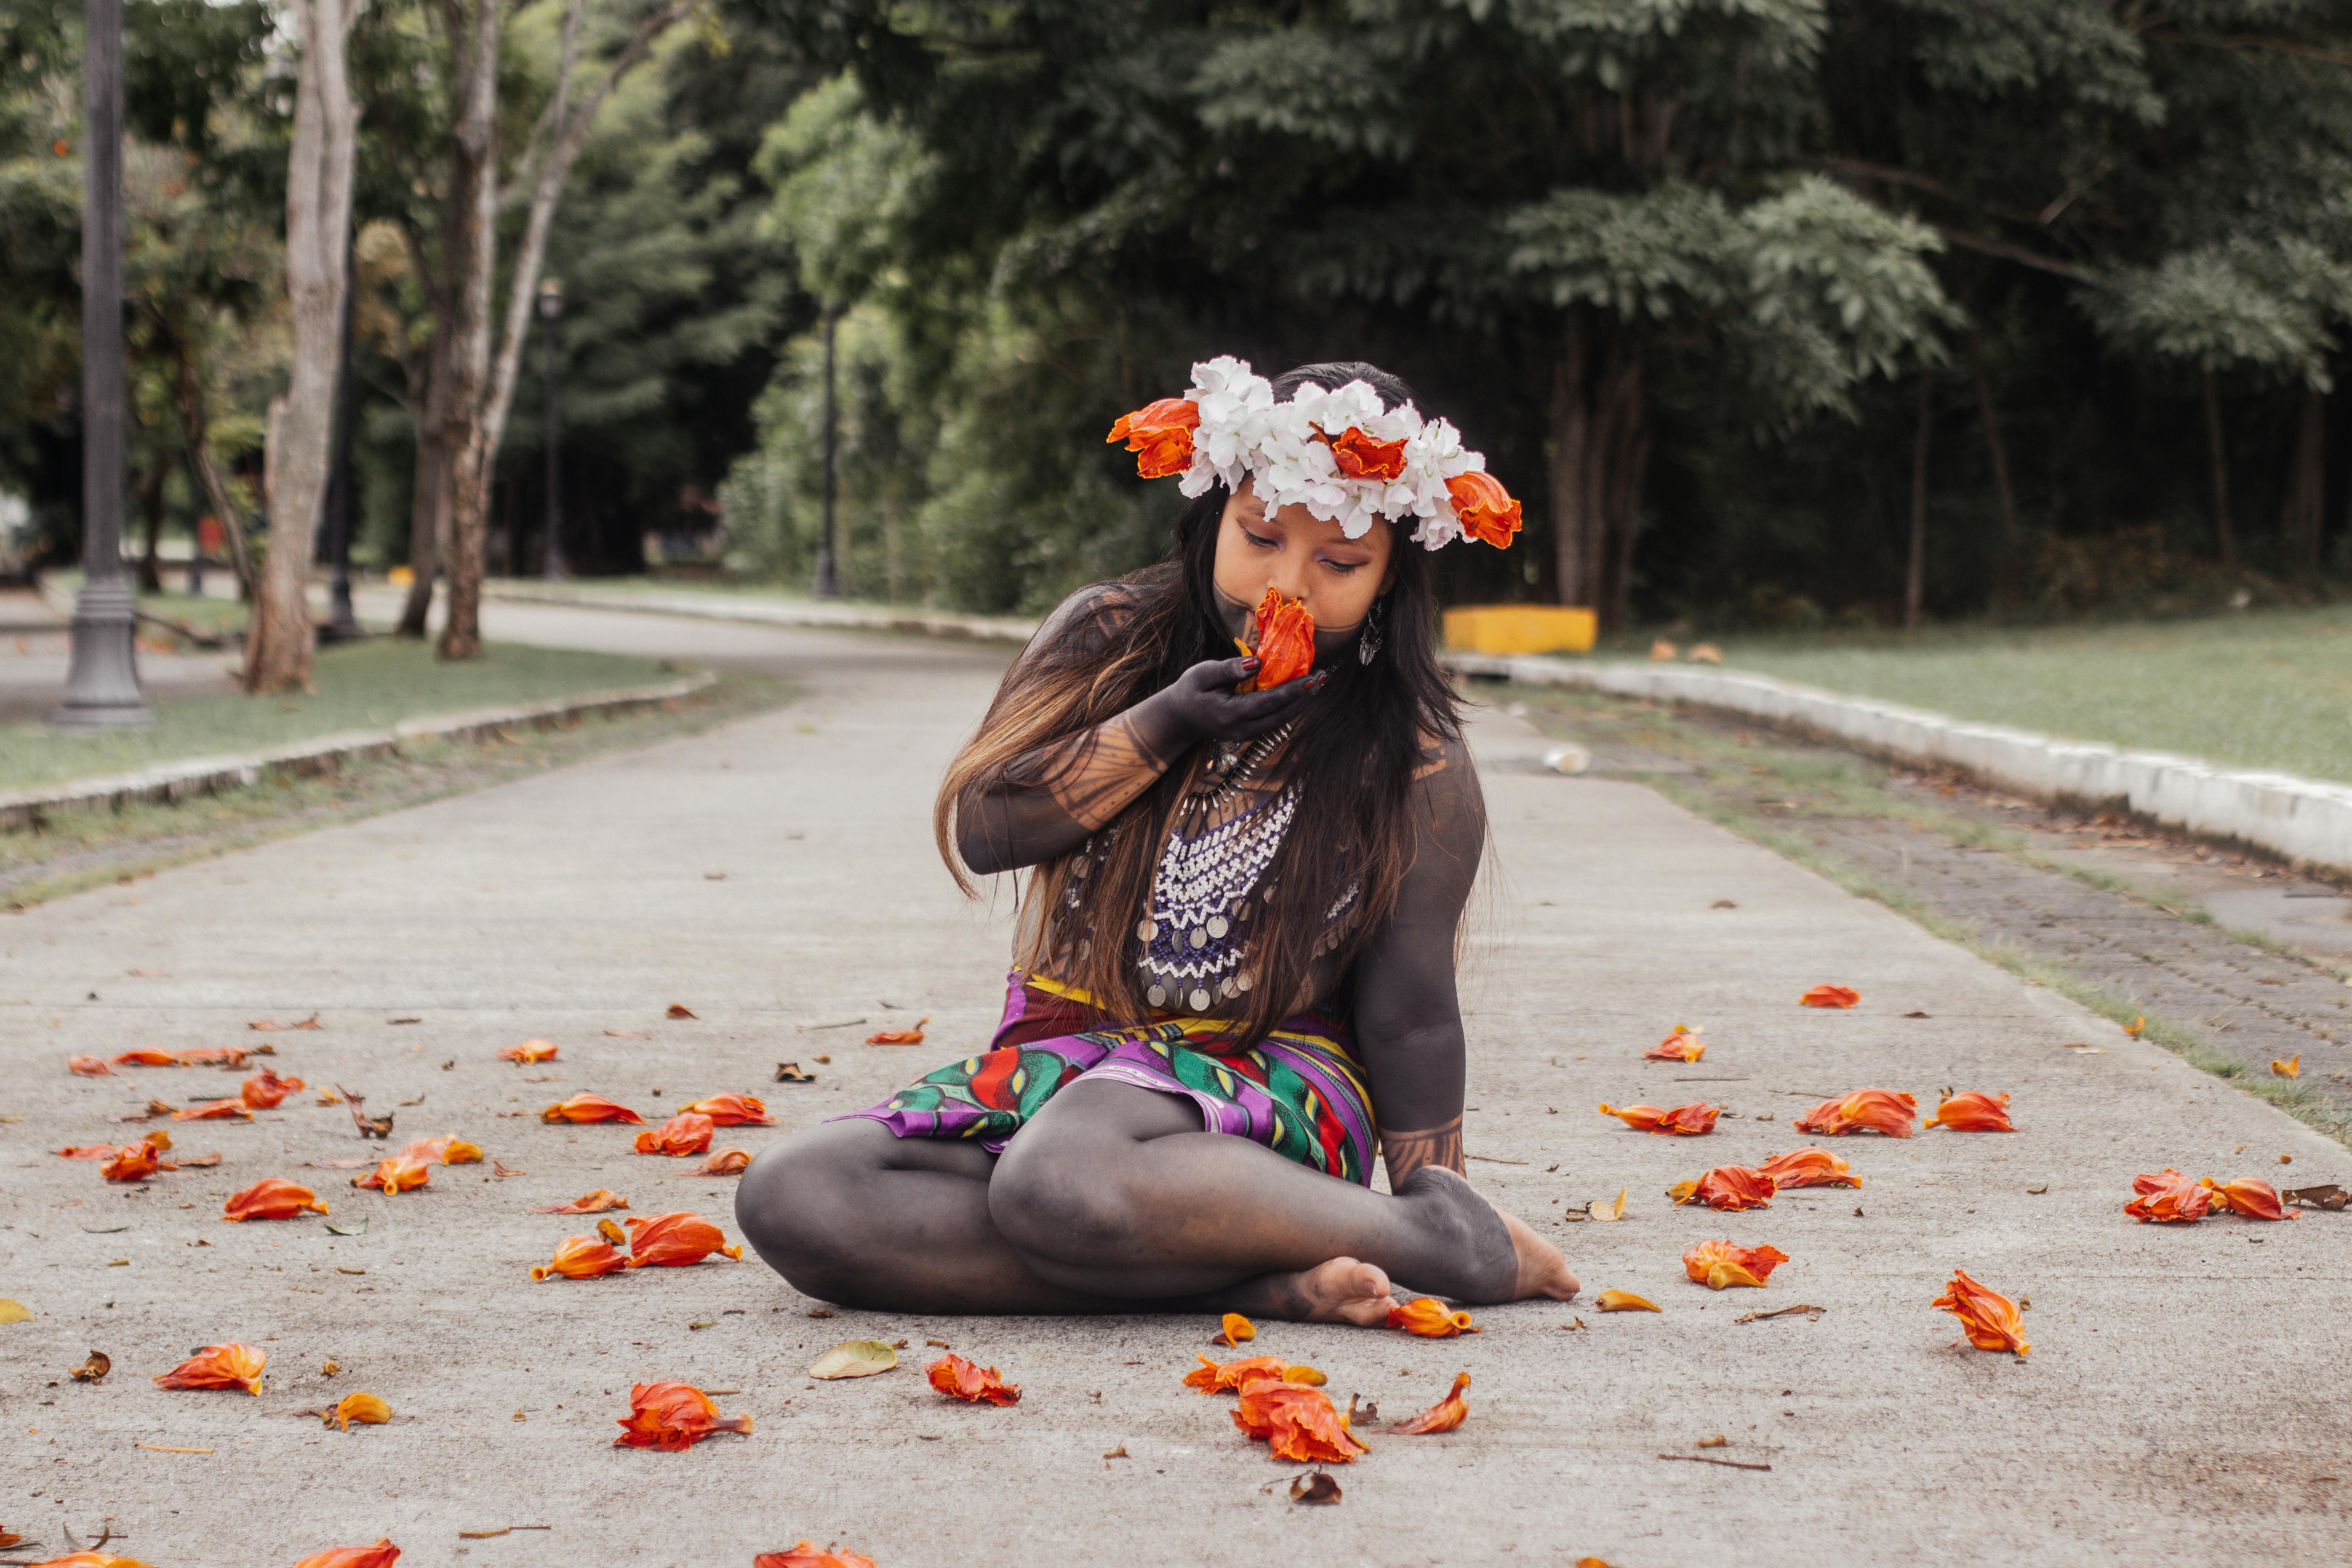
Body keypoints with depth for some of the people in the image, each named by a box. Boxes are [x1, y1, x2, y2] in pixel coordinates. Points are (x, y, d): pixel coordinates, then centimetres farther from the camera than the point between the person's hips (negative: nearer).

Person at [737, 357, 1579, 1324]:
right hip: (1063, 1058, 5)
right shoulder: (1108, 640, 5)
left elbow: (1408, 1013, 0)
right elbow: (980, 829, -2)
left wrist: (1424, 1229, -2)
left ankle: (1439, 1231, -22)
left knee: (1060, 1181, -41)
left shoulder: (1412, 763, -2)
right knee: (788, 1198, -23)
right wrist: (1165, 728, -13)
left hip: (1268, 1085, -5)